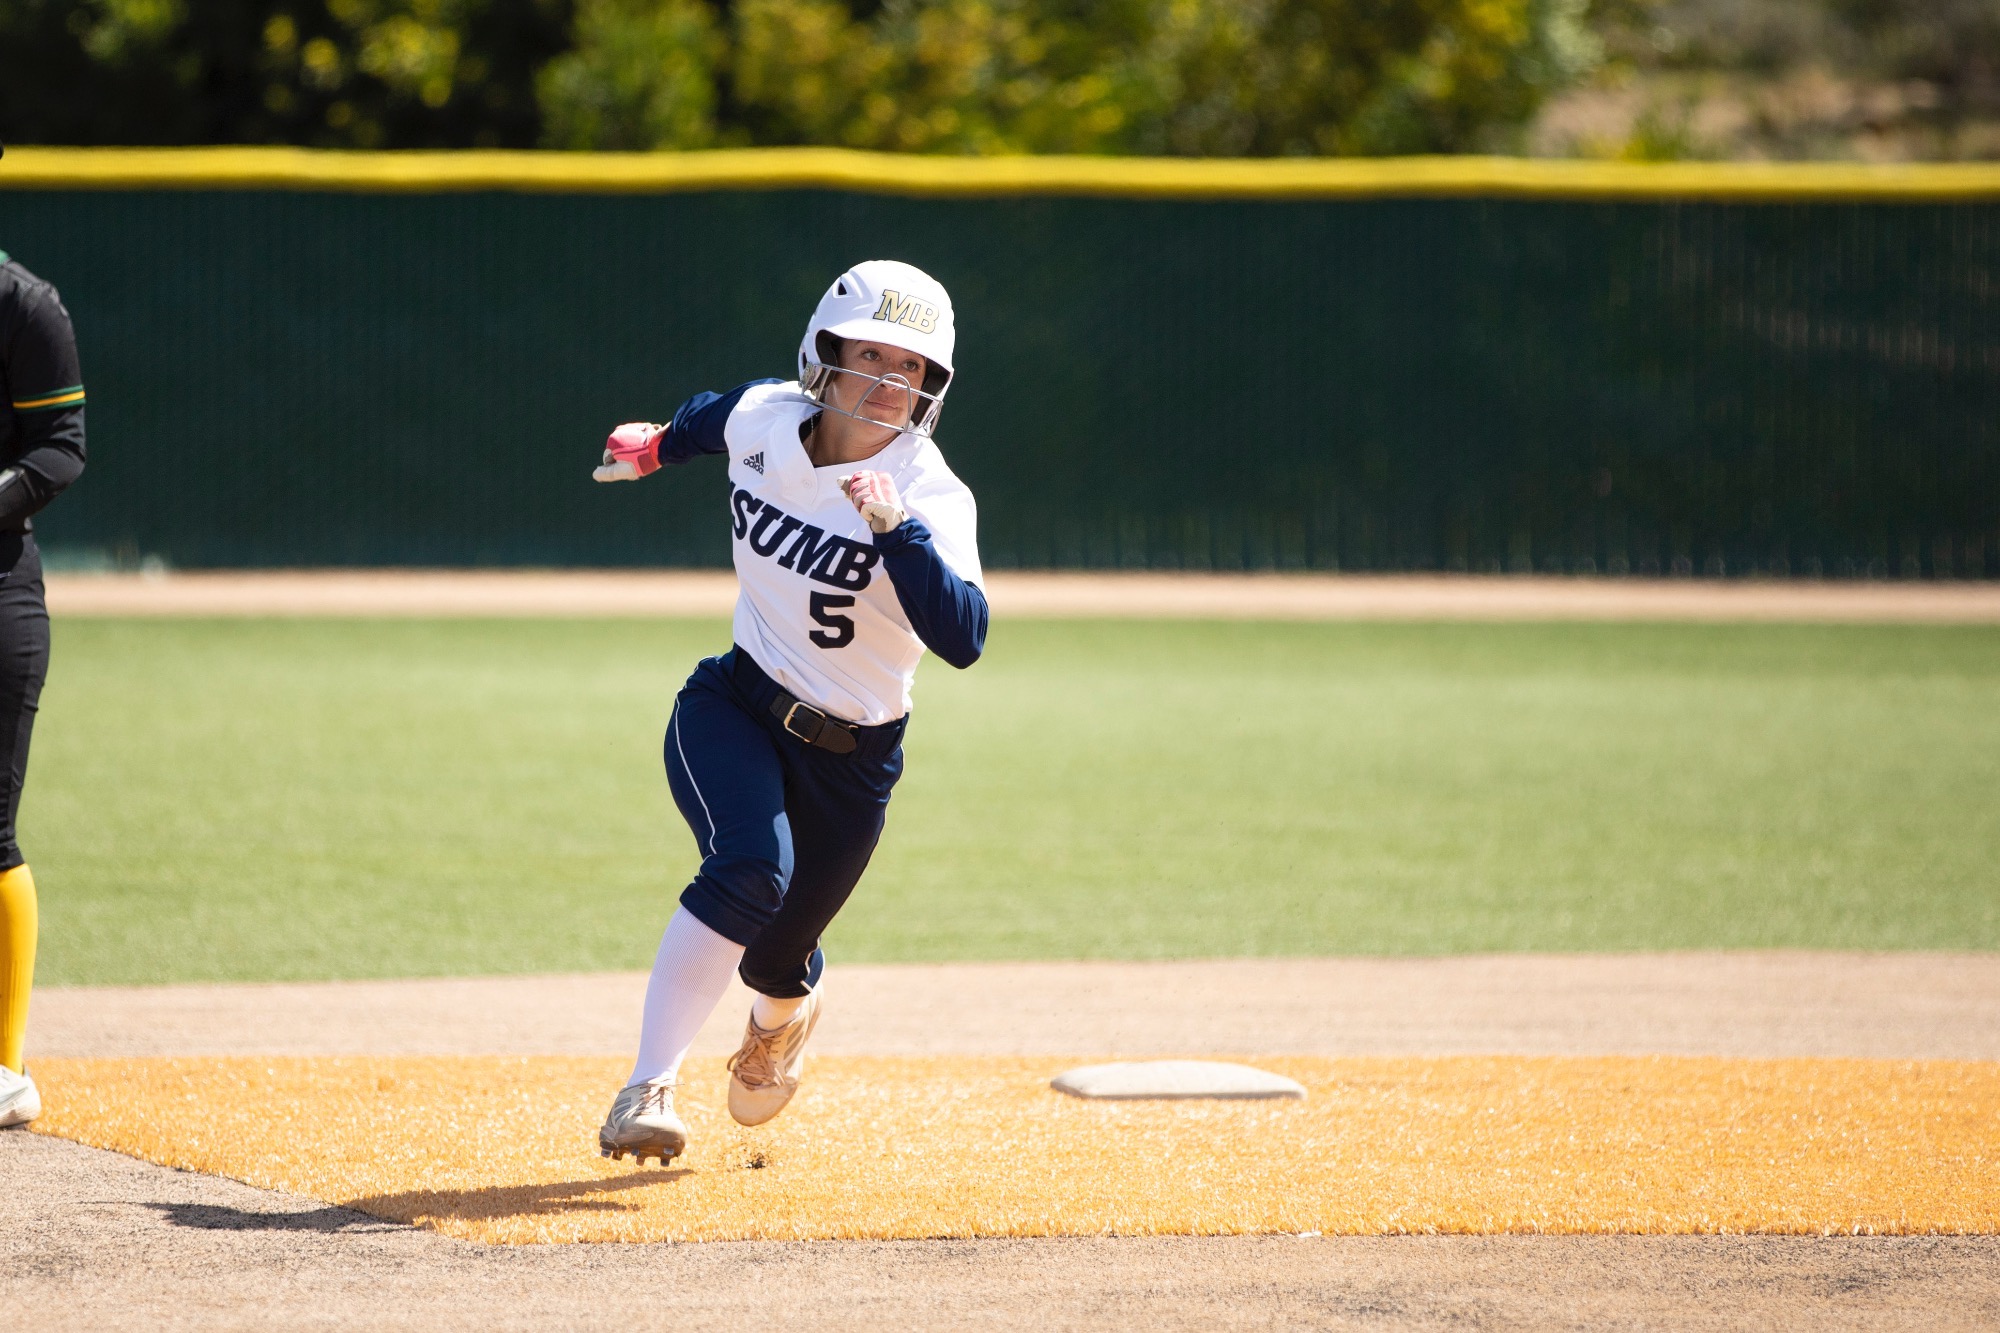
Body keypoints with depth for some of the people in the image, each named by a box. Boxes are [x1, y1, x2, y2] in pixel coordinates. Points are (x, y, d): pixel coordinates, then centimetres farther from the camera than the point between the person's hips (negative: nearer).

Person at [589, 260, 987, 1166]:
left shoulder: (930, 495, -22)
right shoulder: (764, 419, -9)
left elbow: (963, 639, -37)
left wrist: (896, 529, -48)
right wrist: (663, 442, 37)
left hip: (851, 757, -1)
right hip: (733, 707, 1)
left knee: (775, 960, 9)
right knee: (751, 868, -29)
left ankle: (787, 1007, 49)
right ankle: (648, 1089, -28)